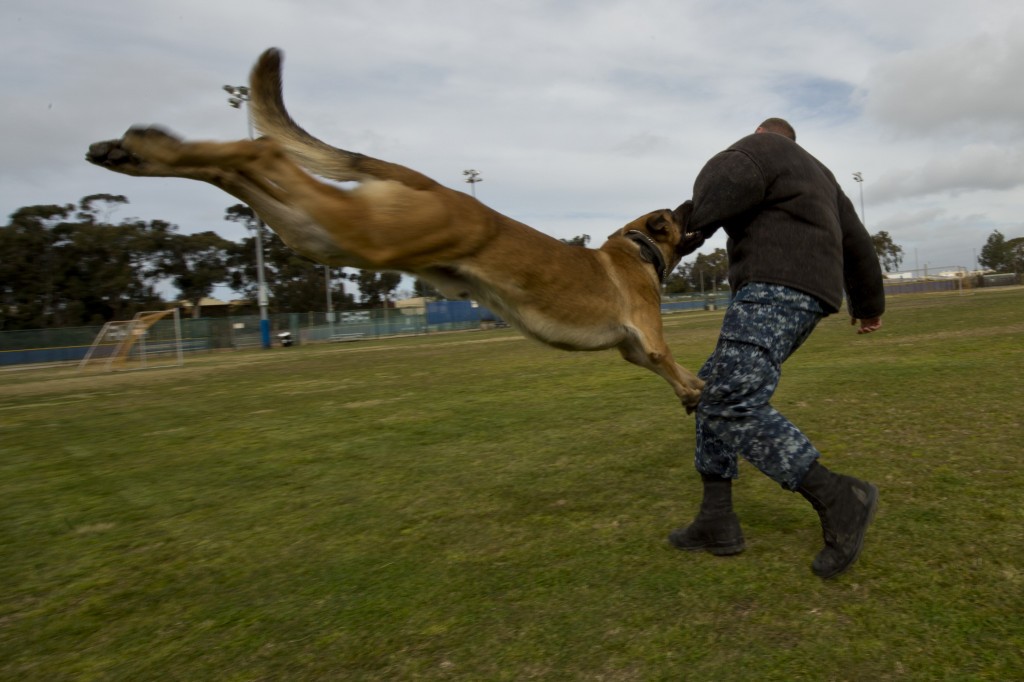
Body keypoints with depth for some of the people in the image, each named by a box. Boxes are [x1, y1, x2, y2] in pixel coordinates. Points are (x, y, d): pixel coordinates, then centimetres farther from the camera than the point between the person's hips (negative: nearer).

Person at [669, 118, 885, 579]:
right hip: (800, 295, 10)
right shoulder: (815, 173, 32)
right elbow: (856, 243, 35)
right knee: (714, 393, 10)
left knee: (732, 406, -20)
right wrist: (869, 304, 46)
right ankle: (716, 521, 6)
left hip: (777, 288, -10)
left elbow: (730, 177, -19)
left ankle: (838, 499, -17)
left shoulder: (762, 145, 7)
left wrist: (698, 221, 0)